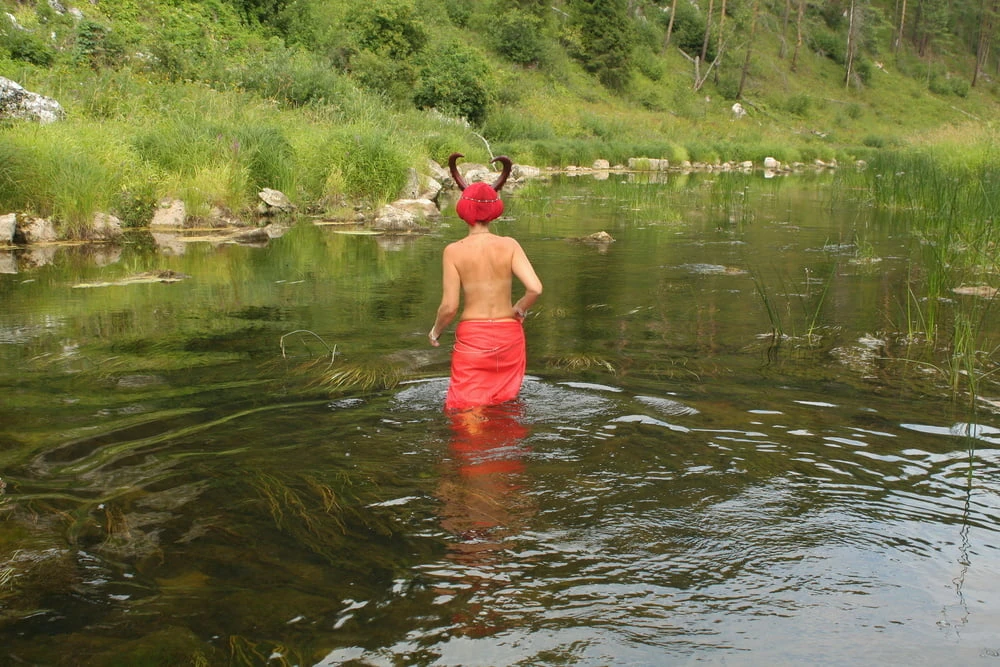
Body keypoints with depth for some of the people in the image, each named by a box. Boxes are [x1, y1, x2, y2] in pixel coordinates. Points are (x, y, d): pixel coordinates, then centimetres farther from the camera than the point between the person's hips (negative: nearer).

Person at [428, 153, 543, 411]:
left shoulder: (454, 251, -8)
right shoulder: (509, 245, -4)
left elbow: (449, 307, -10)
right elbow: (535, 288, -14)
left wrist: (436, 330, 10)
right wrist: (519, 310, 7)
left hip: (472, 336, -2)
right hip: (509, 335, 2)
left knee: (467, 408, 6)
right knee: (505, 404, 19)